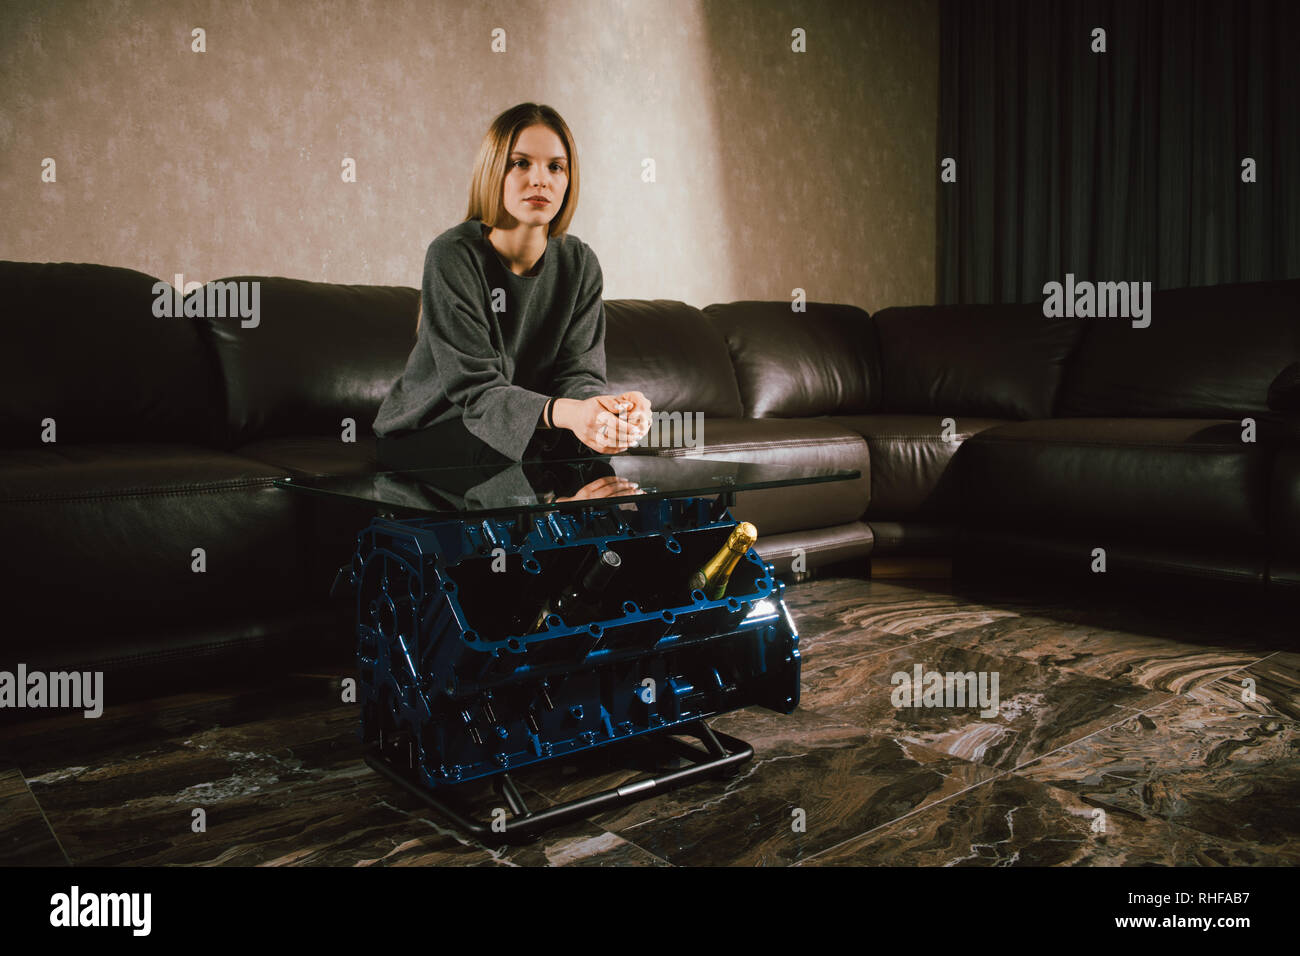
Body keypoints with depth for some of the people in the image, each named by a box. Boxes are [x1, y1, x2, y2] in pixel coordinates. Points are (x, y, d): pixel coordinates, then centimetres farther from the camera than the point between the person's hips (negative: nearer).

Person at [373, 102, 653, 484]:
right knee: (513, 451, -34)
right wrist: (563, 412, -47)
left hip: (527, 424, 4)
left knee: (590, 447, -27)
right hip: (422, 434, -3)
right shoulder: (453, 255, -19)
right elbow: (476, 388, -26)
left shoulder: (579, 263, -3)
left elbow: (579, 370, -11)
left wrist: (607, 407, -38)